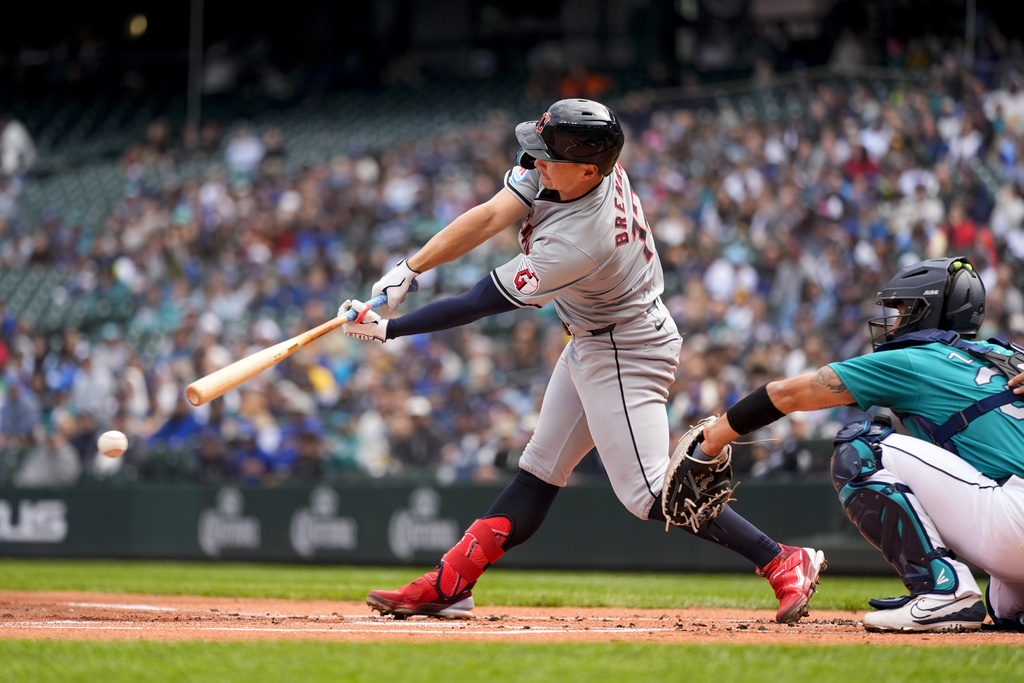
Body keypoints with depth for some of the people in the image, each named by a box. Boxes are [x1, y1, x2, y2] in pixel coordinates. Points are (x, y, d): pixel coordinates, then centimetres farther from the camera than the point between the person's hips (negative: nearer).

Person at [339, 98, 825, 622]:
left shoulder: (575, 244, -34)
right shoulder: (565, 168, -13)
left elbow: (480, 304, -27)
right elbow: (490, 217, -9)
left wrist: (387, 330, -21)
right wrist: (408, 270, -16)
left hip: (625, 355, -10)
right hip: (590, 344, 10)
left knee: (648, 493, -12)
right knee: (538, 472, 11)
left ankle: (785, 563, -9)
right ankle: (448, 587, 14)